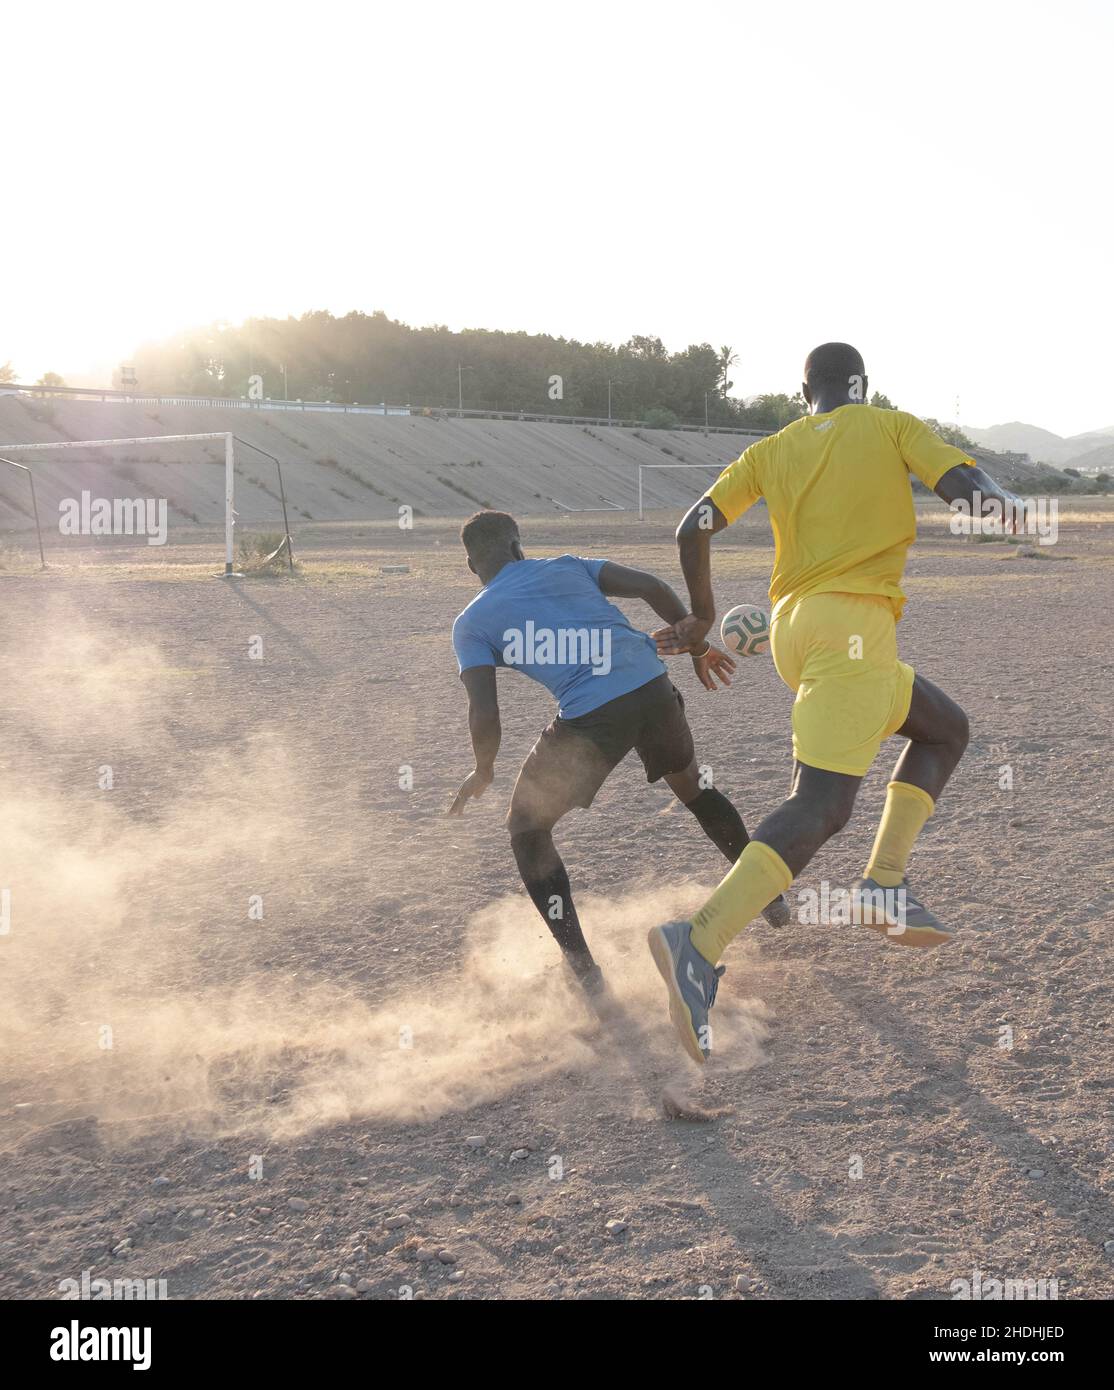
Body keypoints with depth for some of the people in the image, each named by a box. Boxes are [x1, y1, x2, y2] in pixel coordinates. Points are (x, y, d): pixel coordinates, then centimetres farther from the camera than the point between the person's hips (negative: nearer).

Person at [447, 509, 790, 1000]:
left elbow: (484, 712, 1)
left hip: (590, 717, -4)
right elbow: (651, 586, 11)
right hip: (653, 688, 4)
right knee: (691, 785, 34)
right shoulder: (566, 567, 21)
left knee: (527, 829, 17)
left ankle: (582, 968, 8)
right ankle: (770, 897, 43)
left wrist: (483, 771, 19)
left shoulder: (471, 624, 11)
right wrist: (699, 648, 21)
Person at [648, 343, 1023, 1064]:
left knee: (945, 728, 24)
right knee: (821, 806, -16)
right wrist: (999, 497, 15)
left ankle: (885, 883, 10)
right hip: (854, 622, -7)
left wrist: (703, 615, 22)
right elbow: (961, 481, -7)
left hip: (792, 625, 7)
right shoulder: (893, 427, 7)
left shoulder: (771, 450, 16)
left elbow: (695, 528, 9)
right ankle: (701, 944, -32)